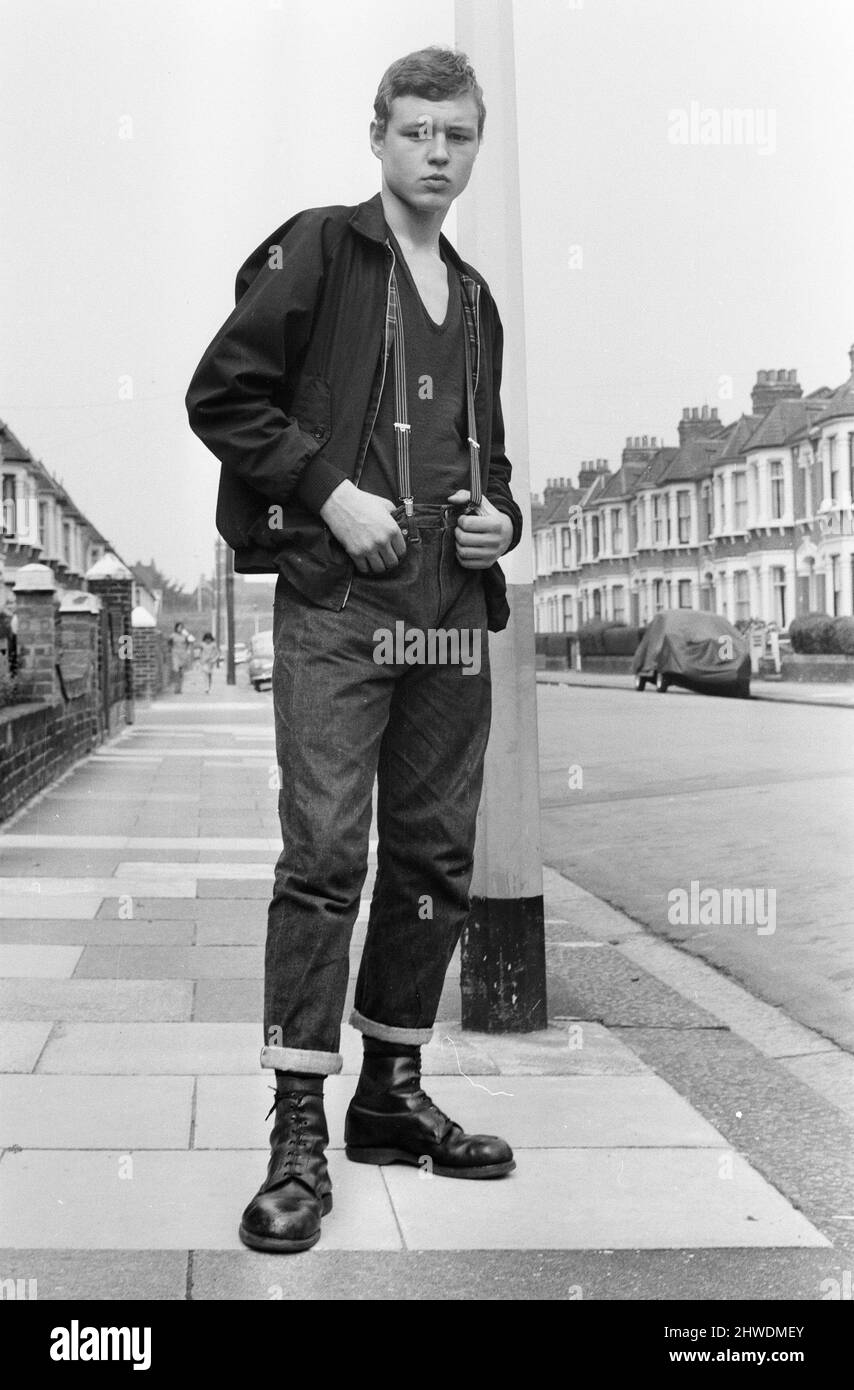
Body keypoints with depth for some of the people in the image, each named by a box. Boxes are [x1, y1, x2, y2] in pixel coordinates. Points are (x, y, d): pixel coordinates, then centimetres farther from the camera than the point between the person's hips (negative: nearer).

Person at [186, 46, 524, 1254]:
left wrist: (500, 516, 9)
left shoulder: (475, 301, 21)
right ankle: (300, 1133, -4)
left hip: (454, 612, 7)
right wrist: (329, 491, -13)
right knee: (324, 857, -10)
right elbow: (221, 394, -5)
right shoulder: (316, 251, 2)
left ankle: (392, 1095, 22)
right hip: (336, 600, -6)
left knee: (436, 861, 8)